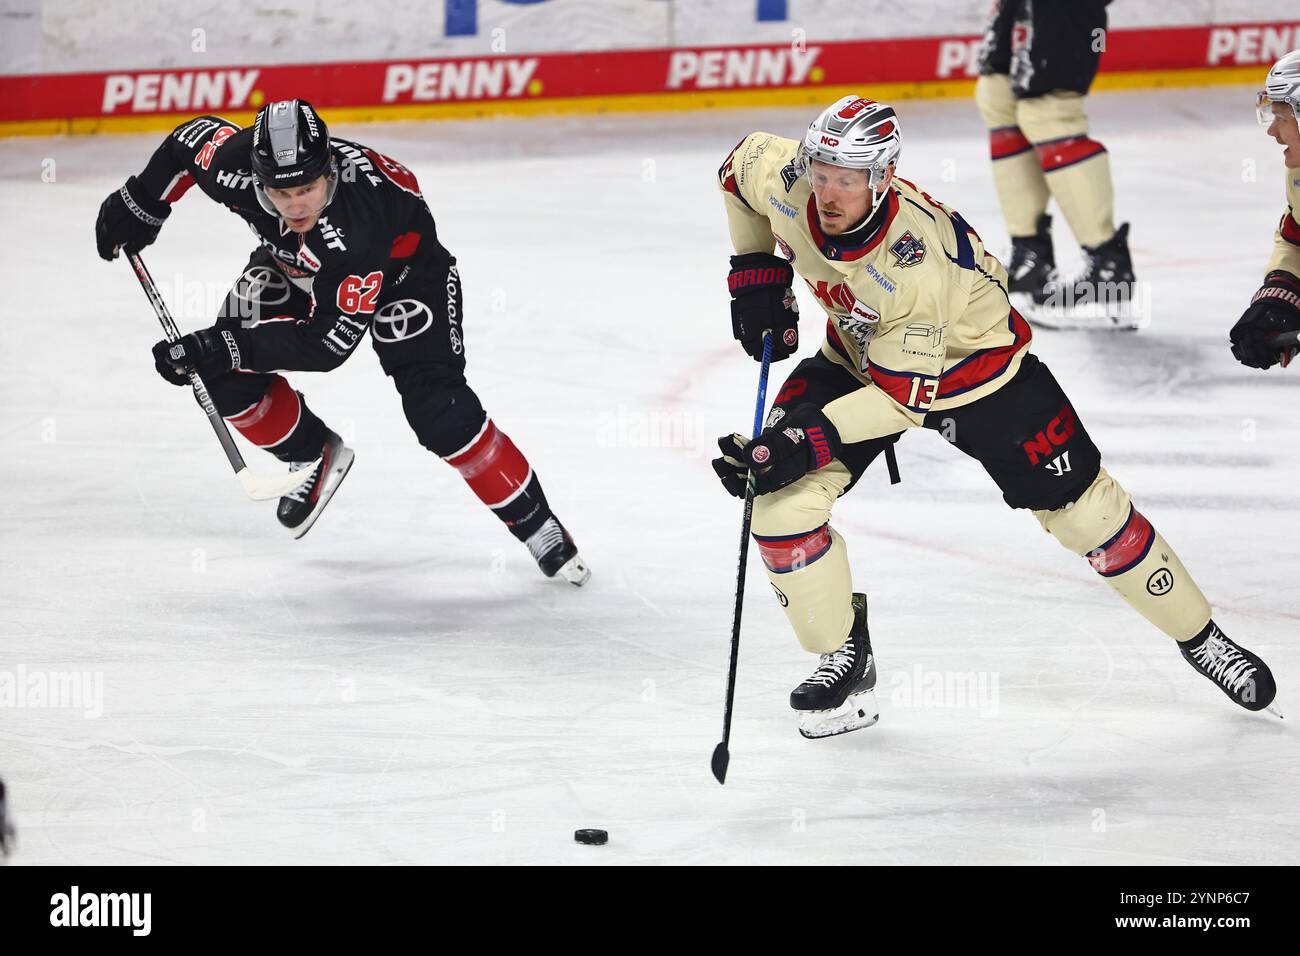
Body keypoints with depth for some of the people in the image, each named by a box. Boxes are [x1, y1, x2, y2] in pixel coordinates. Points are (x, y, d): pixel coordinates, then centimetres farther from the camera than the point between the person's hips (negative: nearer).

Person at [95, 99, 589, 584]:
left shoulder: (357, 225, -45)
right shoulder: (234, 166, -34)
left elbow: (328, 341, -39)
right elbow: (192, 139, -8)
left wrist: (224, 347, -42)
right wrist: (137, 207, -2)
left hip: (399, 264, -5)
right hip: (293, 262, 5)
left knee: (438, 410, -19)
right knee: (229, 379, -10)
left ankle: (535, 523, -4)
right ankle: (316, 457, 18)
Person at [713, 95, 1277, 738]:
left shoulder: (919, 262, -40)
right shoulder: (785, 181, -25)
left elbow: (903, 395, -34)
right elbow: (742, 164, 1)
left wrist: (811, 440, -40)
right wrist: (756, 272, -3)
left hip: (971, 365, -5)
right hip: (858, 355, 5)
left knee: (1081, 508, 0)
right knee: (779, 497, -15)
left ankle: (1198, 636, 20)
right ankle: (845, 659, 3)